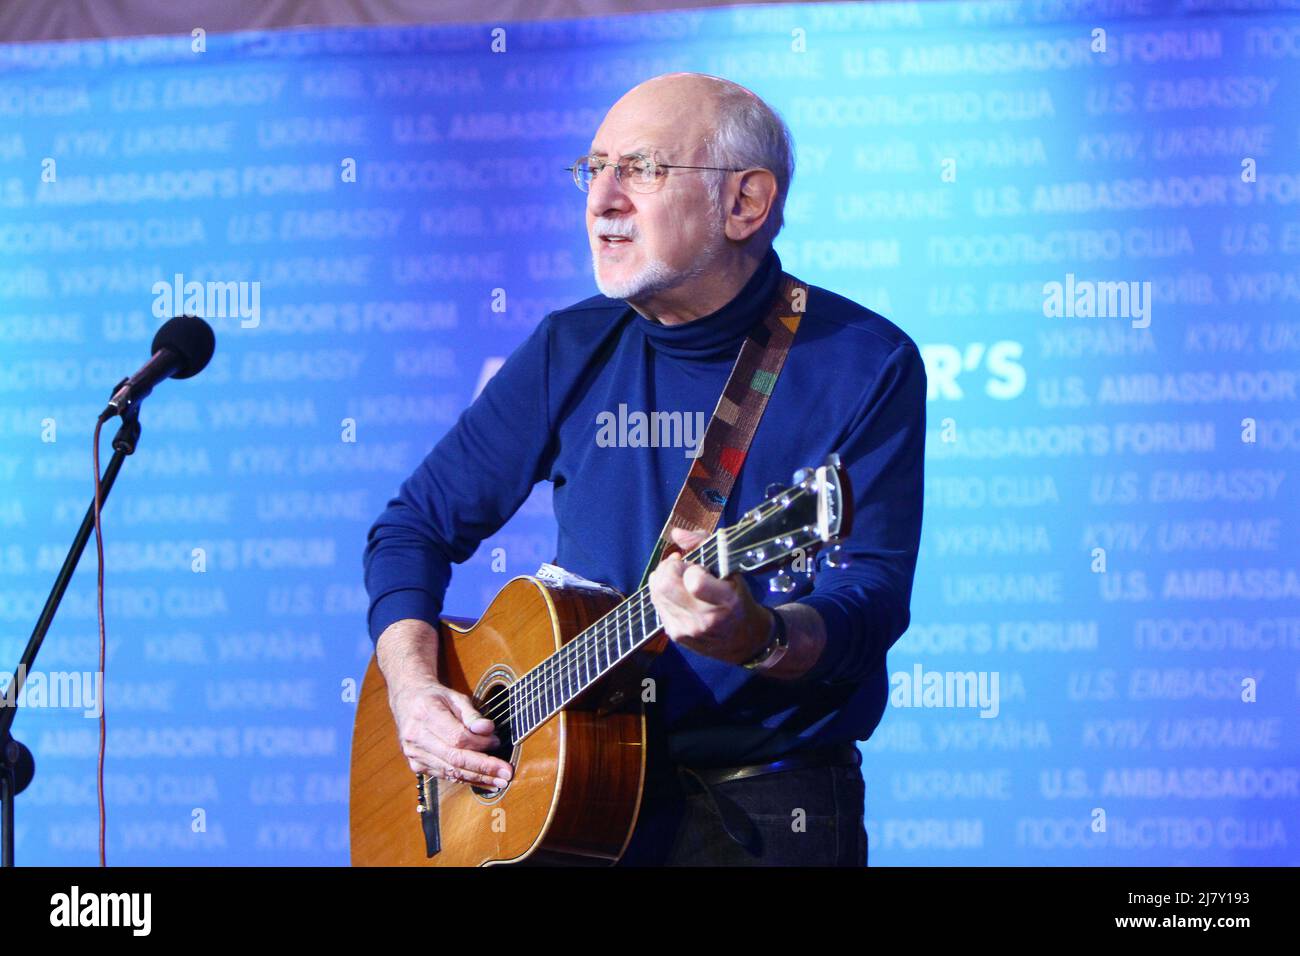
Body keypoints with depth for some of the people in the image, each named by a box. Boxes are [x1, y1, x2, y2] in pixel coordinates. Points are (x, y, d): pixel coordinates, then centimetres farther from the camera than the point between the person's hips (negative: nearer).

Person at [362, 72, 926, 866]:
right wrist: (414, 688, -2)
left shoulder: (864, 365, -4)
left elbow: (873, 601, -12)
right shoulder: (572, 352, 9)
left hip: (765, 809, -3)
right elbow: (418, 525, 15)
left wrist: (756, 638, -33)